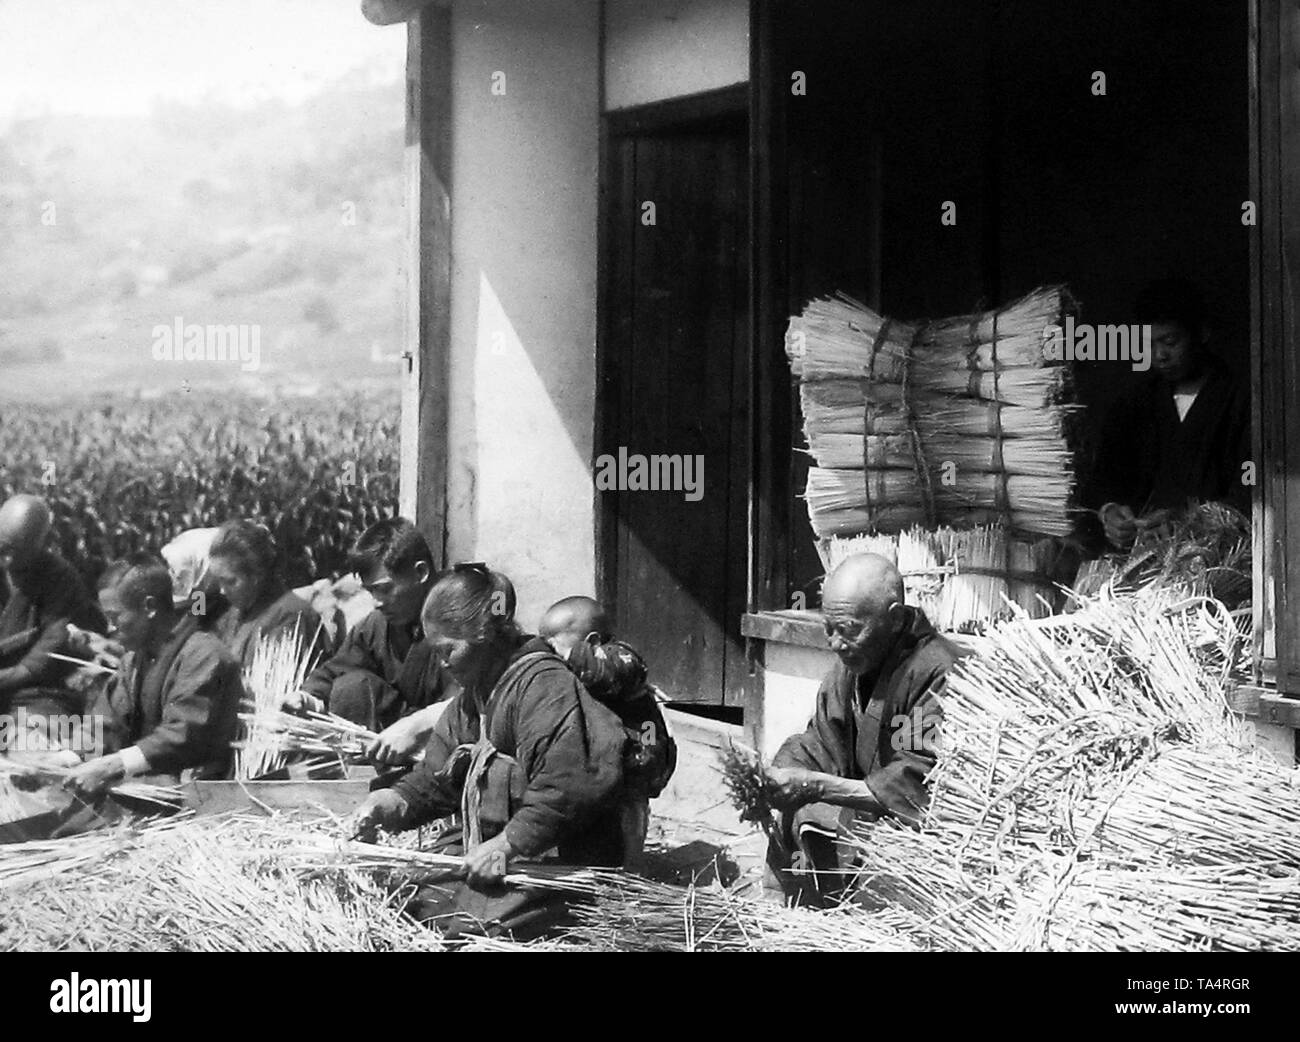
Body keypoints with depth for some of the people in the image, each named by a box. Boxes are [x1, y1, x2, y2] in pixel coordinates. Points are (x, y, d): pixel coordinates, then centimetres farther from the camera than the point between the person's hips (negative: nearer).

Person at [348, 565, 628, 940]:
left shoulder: (544, 684, -18)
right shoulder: (472, 695, 15)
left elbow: (568, 787, -27)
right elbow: (435, 779, 18)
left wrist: (507, 844, -27)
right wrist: (396, 801, -2)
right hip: (489, 847, 10)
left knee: (471, 921, -24)